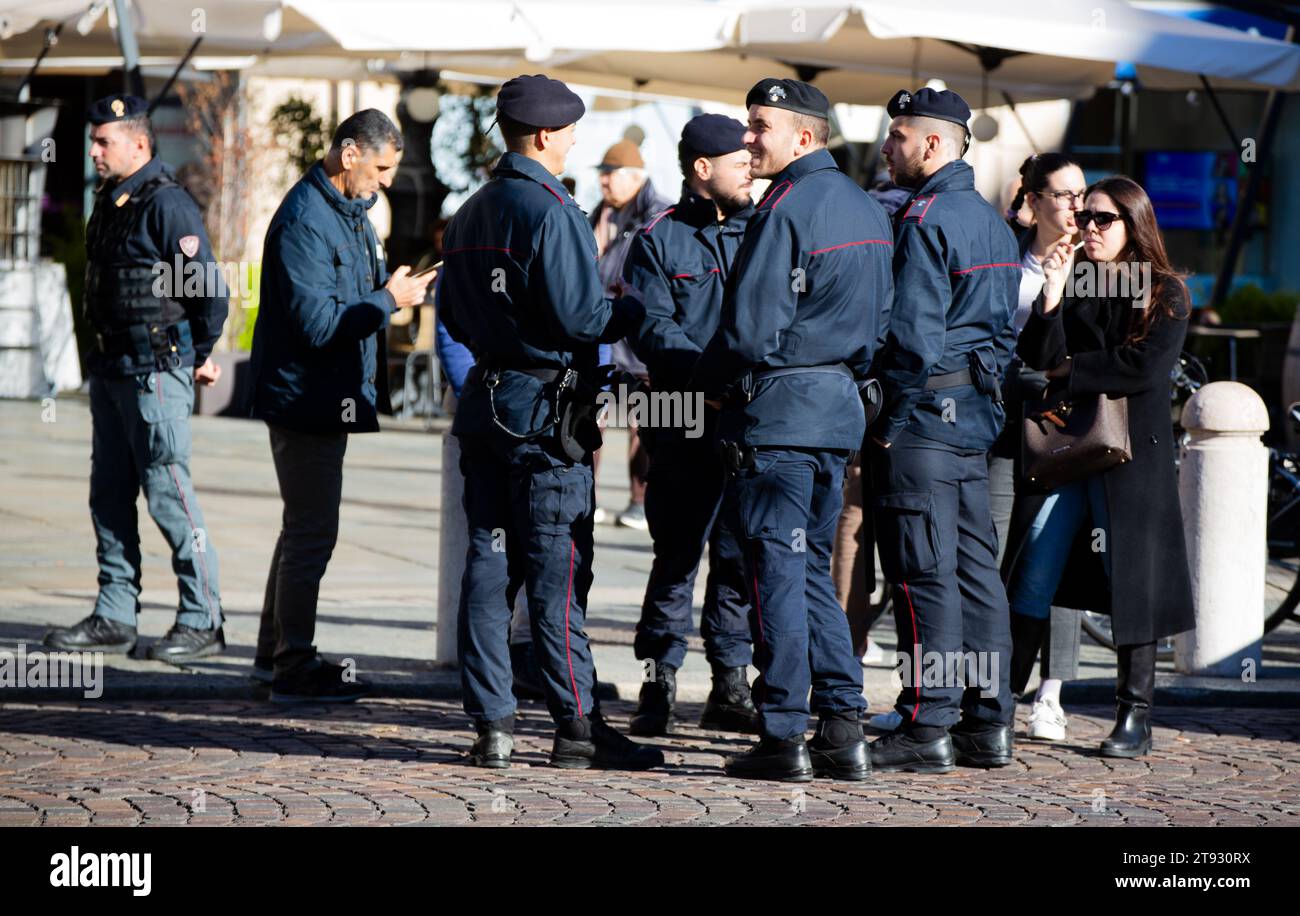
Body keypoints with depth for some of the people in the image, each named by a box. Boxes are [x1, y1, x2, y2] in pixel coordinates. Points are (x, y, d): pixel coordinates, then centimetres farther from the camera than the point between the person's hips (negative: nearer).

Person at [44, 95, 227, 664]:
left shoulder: (166, 203, -15)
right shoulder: (110, 201, 13)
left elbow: (209, 288, -17)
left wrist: (200, 357, -6)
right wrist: (102, 356, 18)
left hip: (156, 371, -9)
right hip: (111, 370, 9)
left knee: (168, 493, -7)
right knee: (109, 494, 10)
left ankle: (202, 622, 0)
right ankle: (114, 619, 16)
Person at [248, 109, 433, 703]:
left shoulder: (348, 210, 14)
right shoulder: (305, 220, -18)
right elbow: (317, 322, -24)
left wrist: (394, 290, 4)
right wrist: (389, 301, -17)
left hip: (326, 400, 11)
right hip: (304, 399, -11)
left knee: (305, 527, 17)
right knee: (311, 533, -6)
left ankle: (276, 654, 27)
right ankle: (293, 669, 1)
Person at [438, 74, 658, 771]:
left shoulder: (469, 215, 14)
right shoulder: (551, 212, -13)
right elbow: (579, 318, -18)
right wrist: (637, 309, -2)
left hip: (485, 402, 8)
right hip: (545, 412, -8)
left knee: (487, 564, 6)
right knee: (557, 575, -5)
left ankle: (491, 725, 7)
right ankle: (577, 727, -1)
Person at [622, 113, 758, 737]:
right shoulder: (659, 240, 1)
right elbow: (651, 330, -9)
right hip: (686, 422, -3)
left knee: (741, 556, 6)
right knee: (678, 554, 0)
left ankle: (730, 687, 14)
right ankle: (659, 681, 10)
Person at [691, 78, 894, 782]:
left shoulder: (785, 209, -14)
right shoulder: (866, 208, 13)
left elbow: (749, 330, -18)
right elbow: (875, 320, 17)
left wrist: (709, 381, -2)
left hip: (776, 408, -8)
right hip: (840, 407, 8)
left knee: (775, 569, -3)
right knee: (810, 566, 14)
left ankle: (785, 738, -1)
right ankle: (843, 730, 10)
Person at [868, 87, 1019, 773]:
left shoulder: (923, 221, -13)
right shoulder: (992, 222, 17)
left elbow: (911, 331, -18)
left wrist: (894, 421, -12)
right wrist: (981, 388, 19)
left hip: (922, 411, -9)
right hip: (977, 413, 9)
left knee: (924, 574, -7)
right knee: (975, 567, 10)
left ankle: (928, 728, -5)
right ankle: (988, 722, 12)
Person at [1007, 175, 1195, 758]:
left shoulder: (1165, 294, 2)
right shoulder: (1072, 281, 12)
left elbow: (1146, 370, -11)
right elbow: (1037, 357, 0)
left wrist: (1071, 371, -5)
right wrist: (1053, 294, -12)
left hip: (1133, 452, -3)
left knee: (1130, 583, -1)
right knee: (1031, 579, -2)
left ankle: (1135, 717, 6)